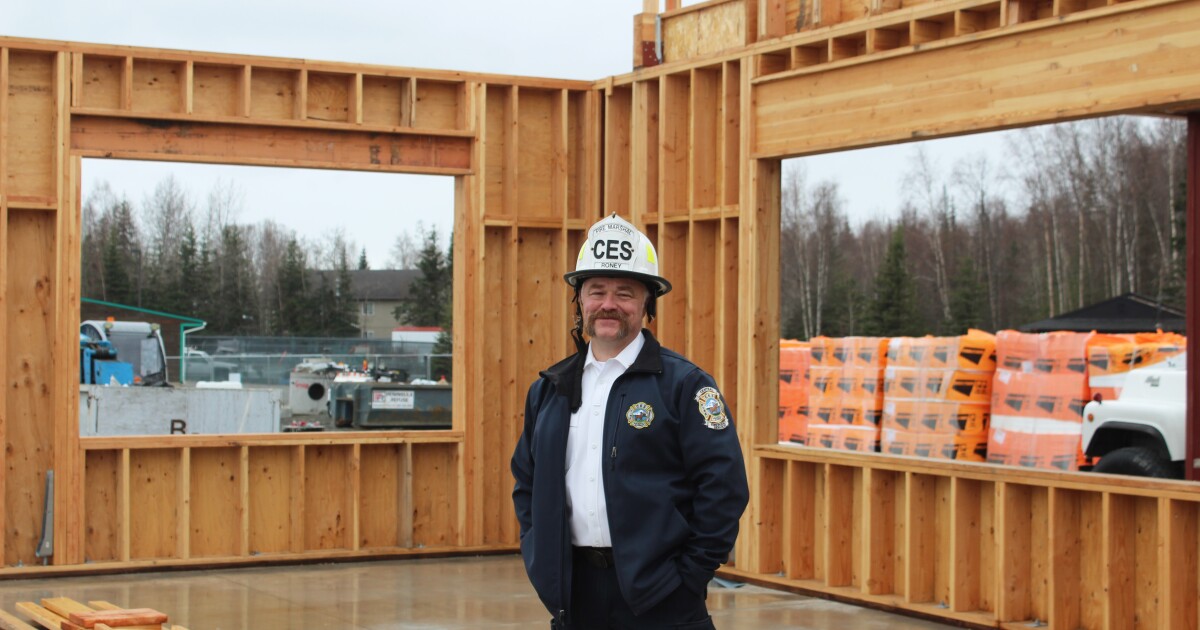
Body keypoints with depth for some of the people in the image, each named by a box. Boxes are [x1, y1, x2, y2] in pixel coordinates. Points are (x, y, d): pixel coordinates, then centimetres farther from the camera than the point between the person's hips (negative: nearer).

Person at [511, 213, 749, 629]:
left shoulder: (684, 384, -4)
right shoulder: (550, 389, 12)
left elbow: (724, 485, -10)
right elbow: (525, 478, 22)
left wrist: (688, 576, -12)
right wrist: (540, 557, 10)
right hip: (574, 594, 5)